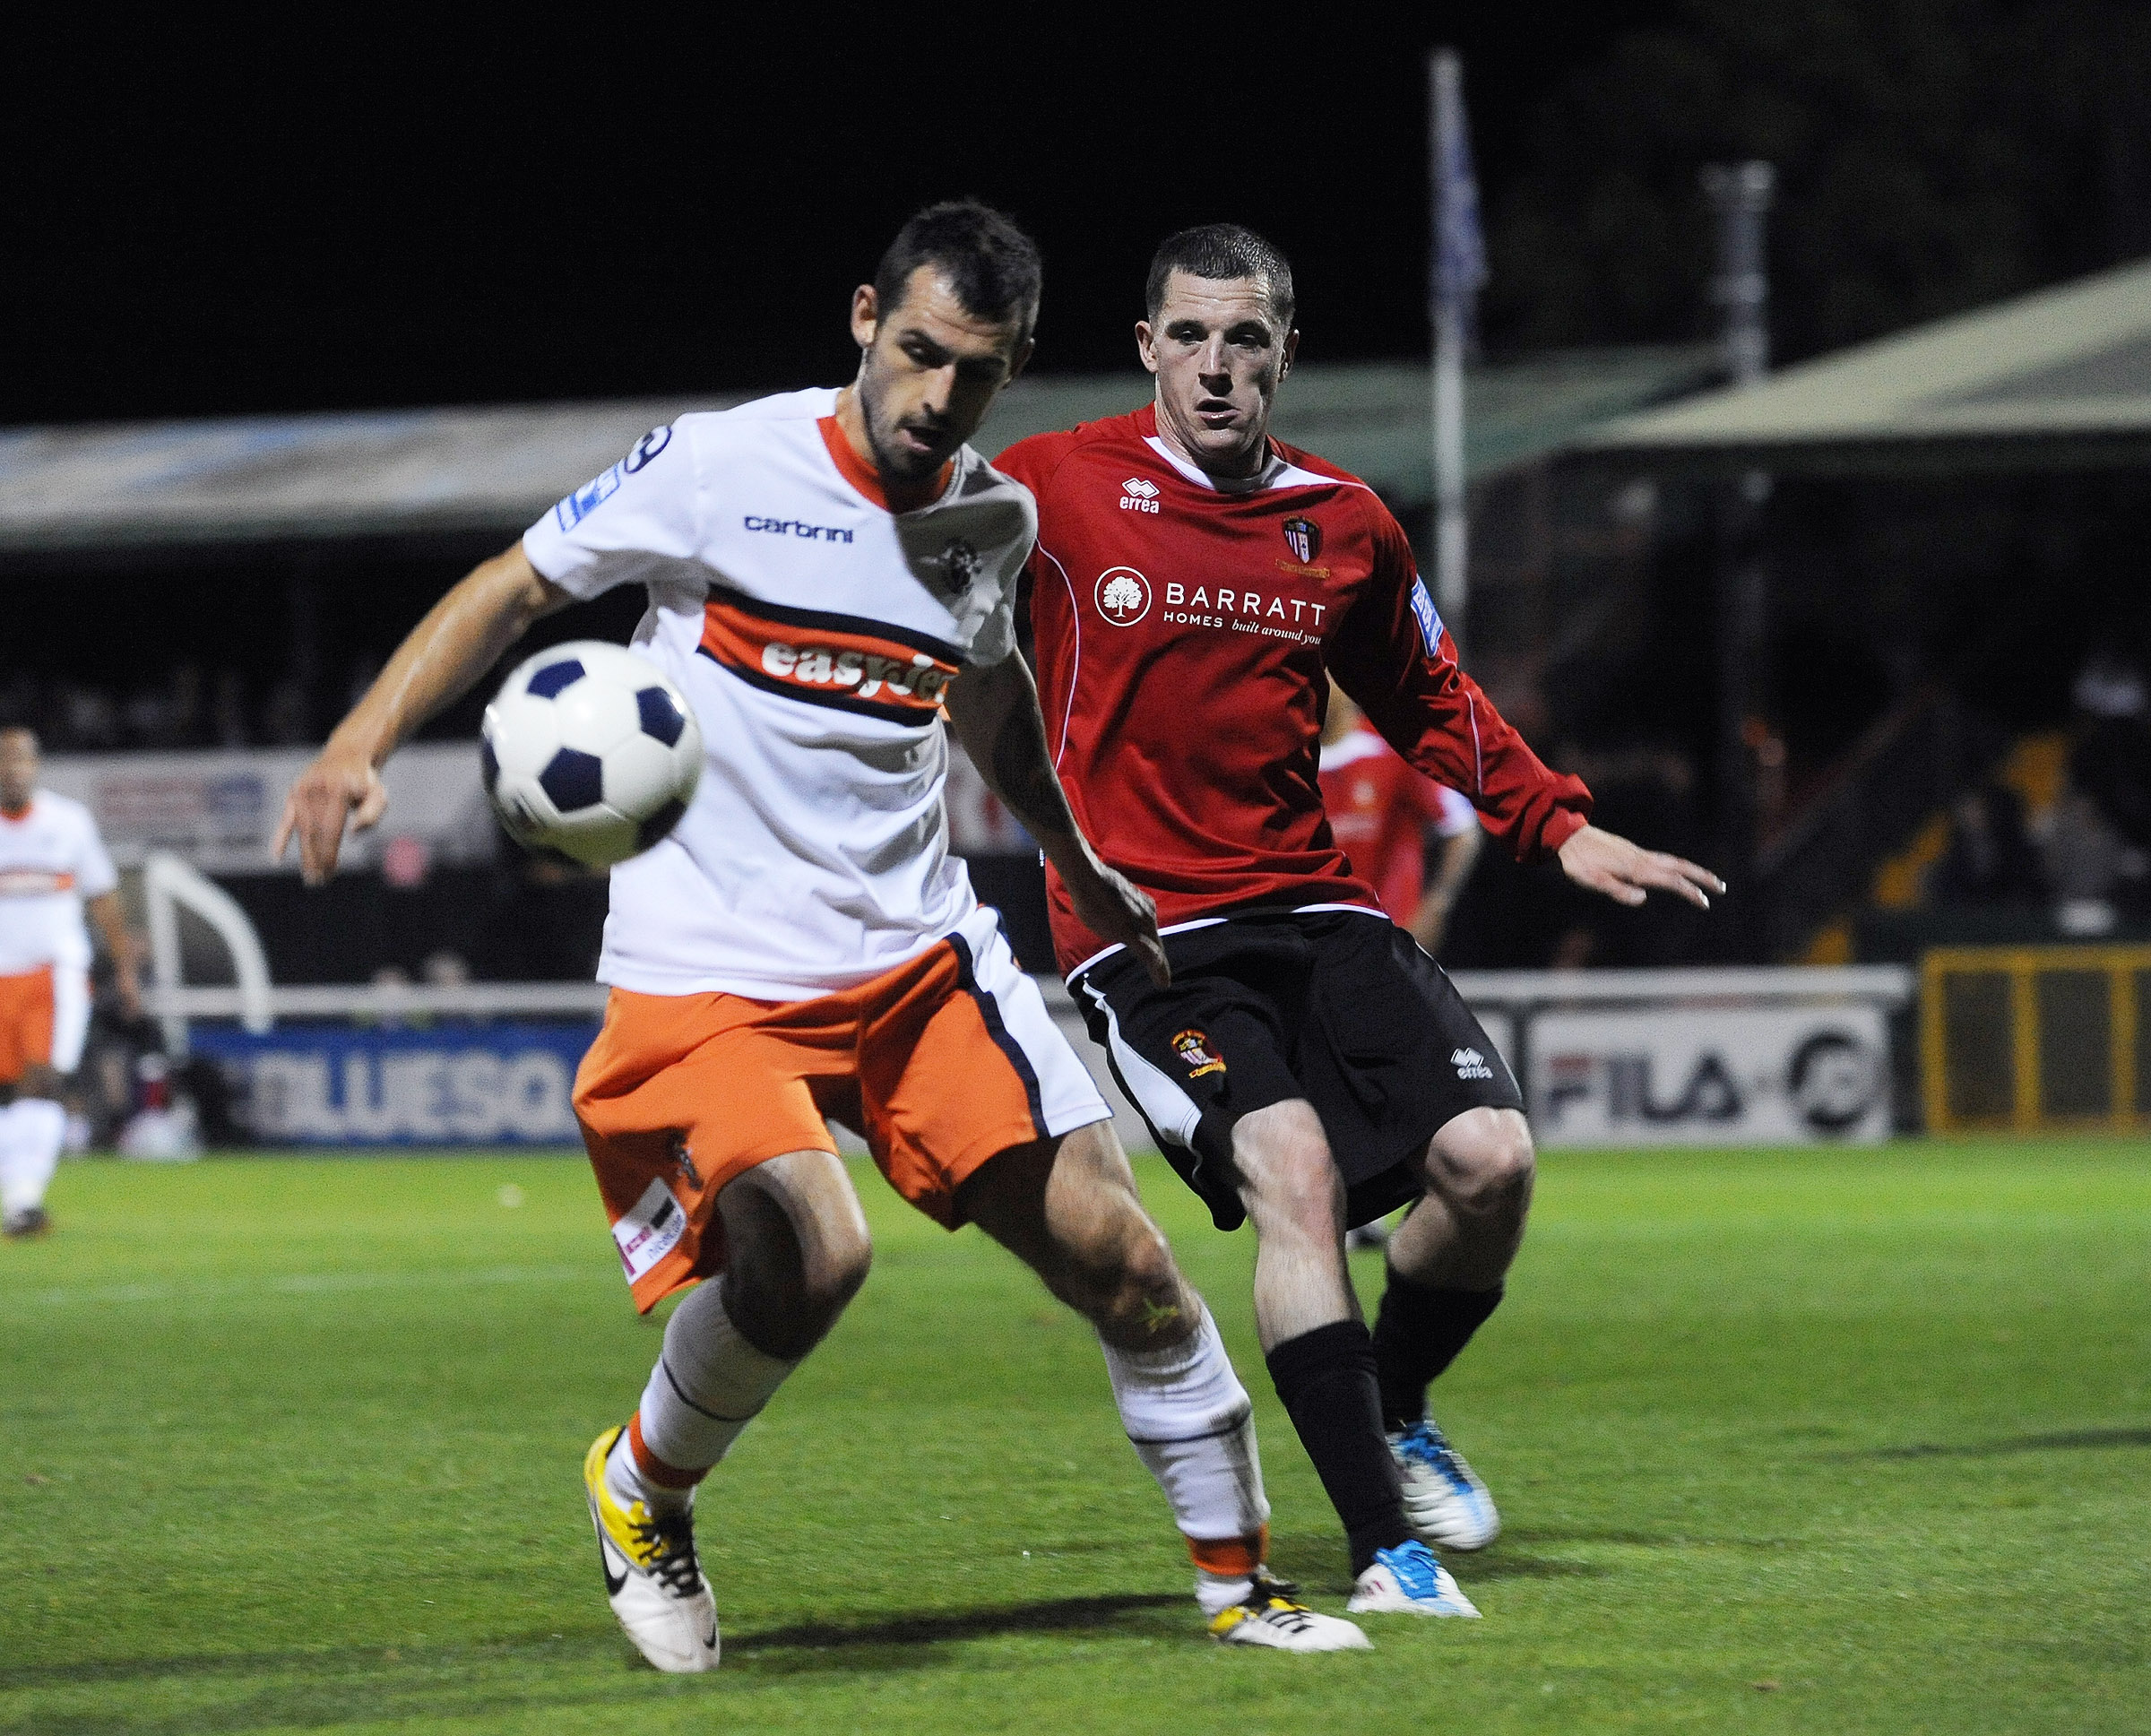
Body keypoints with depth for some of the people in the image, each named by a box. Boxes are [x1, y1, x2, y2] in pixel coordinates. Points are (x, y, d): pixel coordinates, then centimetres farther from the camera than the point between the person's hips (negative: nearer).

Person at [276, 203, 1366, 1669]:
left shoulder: (992, 523, 5)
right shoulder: (718, 471, -10)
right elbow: (510, 592, -3)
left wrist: (1079, 865, 36)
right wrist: (361, 747, -16)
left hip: (920, 955, 5)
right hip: (708, 978, -5)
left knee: (1114, 1248, -2)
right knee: (810, 1249, -28)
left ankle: (1238, 1578, 16)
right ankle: (645, 1491, 3)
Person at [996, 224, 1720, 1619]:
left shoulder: (1346, 525, 11)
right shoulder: (1055, 489, -3)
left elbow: (1430, 702, 25)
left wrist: (1562, 826, 19)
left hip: (1315, 909, 4)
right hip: (1141, 927, -4)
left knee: (1490, 1156, -13)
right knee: (1291, 1165, -26)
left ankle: (1392, 1417, 17)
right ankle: (1385, 1548, -23)